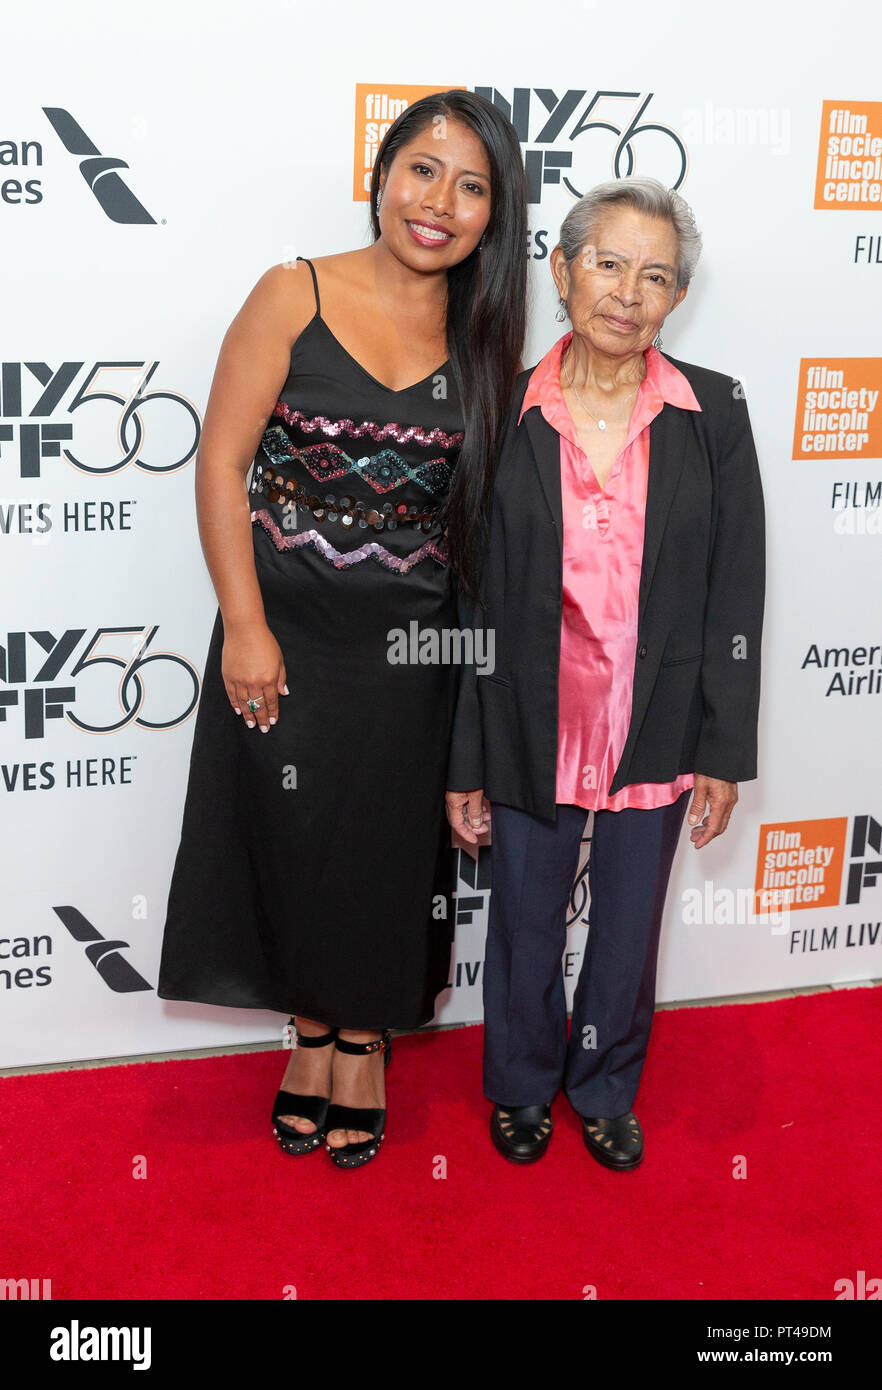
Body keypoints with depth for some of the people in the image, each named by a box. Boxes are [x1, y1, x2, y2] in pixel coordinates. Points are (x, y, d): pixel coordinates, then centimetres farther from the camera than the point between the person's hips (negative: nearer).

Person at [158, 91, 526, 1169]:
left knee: (389, 840, 12)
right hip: (289, 630, -2)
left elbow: (484, 500, 8)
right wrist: (245, 626, -12)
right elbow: (222, 462, -8)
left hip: (412, 644, 2)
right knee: (290, 832, 9)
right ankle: (310, 1030, 34)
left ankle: (365, 1041, 35)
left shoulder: (483, 336, 3)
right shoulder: (295, 297, -6)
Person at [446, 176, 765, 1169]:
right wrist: (462, 763, -3)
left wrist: (725, 752, -3)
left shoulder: (714, 414, -5)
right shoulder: (502, 415, -7)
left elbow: (733, 595, -2)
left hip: (657, 740, 1)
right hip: (531, 736, 0)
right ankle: (522, 1087, 43)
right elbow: (468, 602, -4)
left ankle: (605, 1090, 44)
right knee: (525, 930, 16)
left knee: (629, 930, 18)